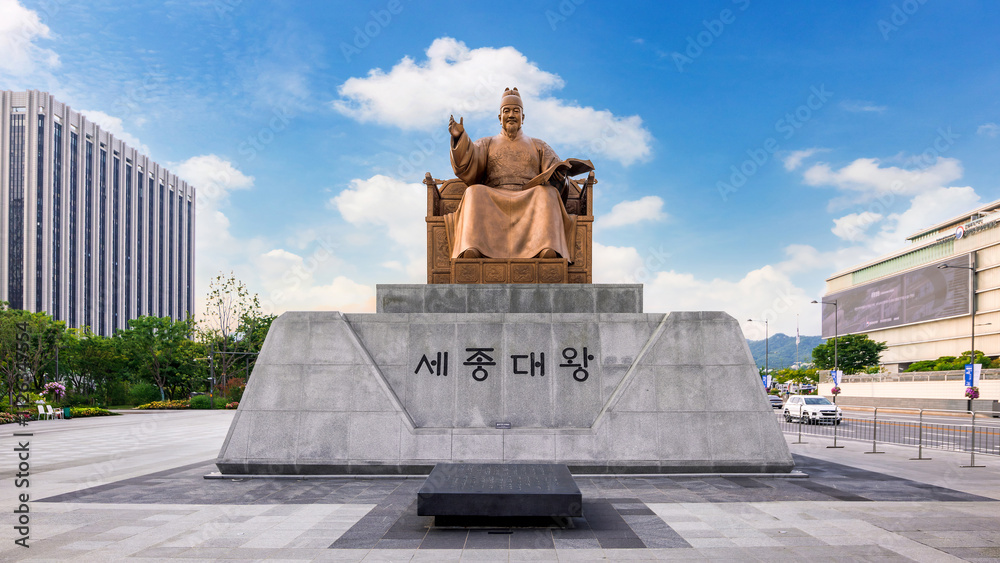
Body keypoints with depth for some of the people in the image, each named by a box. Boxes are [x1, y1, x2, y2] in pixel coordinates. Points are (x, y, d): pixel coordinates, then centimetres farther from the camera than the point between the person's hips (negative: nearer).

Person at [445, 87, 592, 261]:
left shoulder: (539, 146, 26)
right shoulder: (486, 144, 25)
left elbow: (556, 167, 11)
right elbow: (468, 163, 5)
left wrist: (561, 170, -15)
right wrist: (460, 137, -14)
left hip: (530, 201, 0)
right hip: (493, 200, 0)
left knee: (546, 193, -33)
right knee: (475, 192, -33)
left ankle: (547, 247, -54)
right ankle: (472, 248, -51)